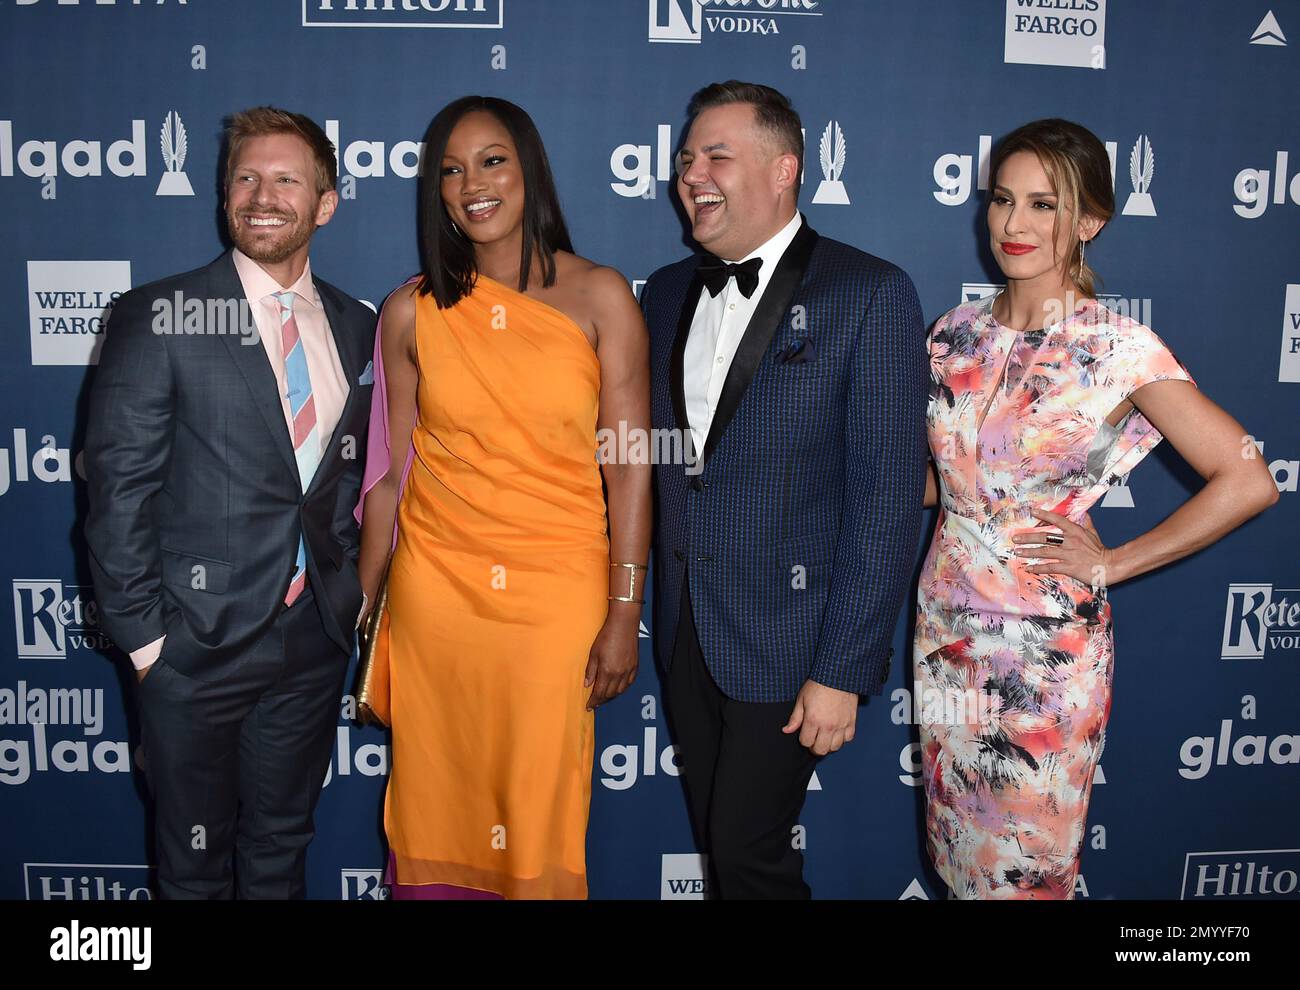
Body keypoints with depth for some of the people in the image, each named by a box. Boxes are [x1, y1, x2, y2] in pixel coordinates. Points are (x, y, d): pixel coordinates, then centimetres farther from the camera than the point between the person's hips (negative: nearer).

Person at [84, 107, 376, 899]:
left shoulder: (358, 327, 6)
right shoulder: (159, 317, -8)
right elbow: (120, 484, -9)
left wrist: (355, 589, 5)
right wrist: (143, 632, -10)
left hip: (316, 636, 4)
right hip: (197, 642, -3)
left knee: (281, 849, 19)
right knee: (195, 860, 15)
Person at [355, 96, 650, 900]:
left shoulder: (599, 298, -2)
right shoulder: (412, 312, 3)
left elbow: (629, 467, -4)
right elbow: (392, 469, 7)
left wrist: (624, 616, -7)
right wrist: (367, 609, 10)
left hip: (557, 592, -1)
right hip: (435, 586, 2)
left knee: (540, 810, 8)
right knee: (438, 806, 11)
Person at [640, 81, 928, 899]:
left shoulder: (870, 294, -11)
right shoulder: (669, 292, 9)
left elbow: (886, 495, -15)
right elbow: (663, 459, 12)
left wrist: (843, 671, -16)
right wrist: (657, 608, 4)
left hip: (786, 639, -5)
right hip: (687, 632, 6)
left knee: (749, 854, 2)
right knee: (716, 841, 17)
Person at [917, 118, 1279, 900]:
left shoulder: (1119, 348, -13)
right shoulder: (957, 332, 2)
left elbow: (1248, 482, -16)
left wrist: (1111, 563, -13)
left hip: (1047, 645, -4)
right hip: (947, 628, 5)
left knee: (1029, 859, 11)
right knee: (958, 846, 19)